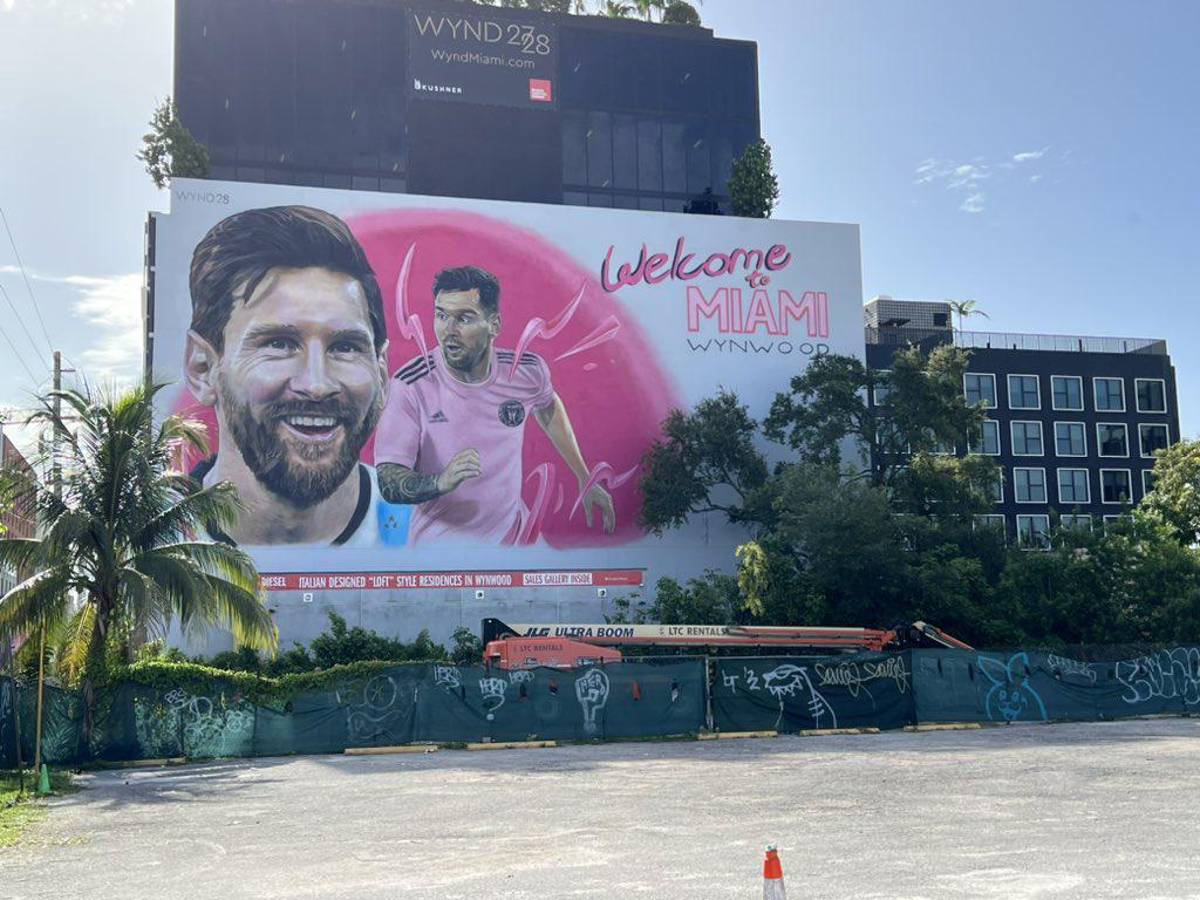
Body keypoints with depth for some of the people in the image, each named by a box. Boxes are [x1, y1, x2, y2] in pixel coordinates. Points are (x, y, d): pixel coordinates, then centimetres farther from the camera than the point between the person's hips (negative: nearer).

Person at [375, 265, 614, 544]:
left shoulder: (527, 371, -11)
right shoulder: (410, 386, -21)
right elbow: (387, 481, -22)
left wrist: (585, 481, 13)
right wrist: (441, 482, -41)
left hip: (512, 532, 3)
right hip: (439, 540, -3)